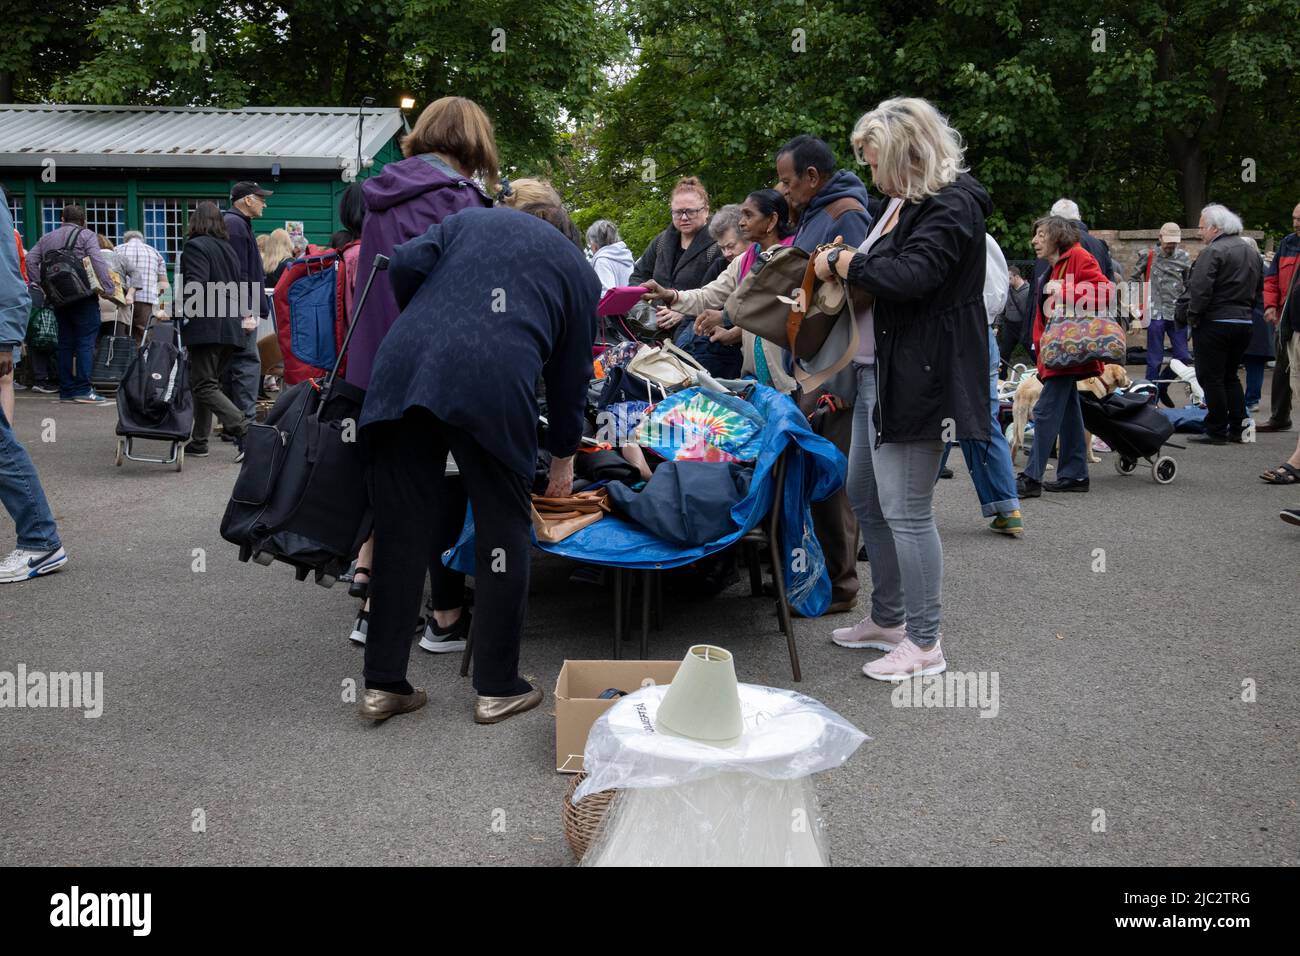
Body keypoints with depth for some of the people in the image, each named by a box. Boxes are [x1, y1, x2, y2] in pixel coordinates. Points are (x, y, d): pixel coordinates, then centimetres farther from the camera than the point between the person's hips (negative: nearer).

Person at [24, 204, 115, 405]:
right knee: (86, 341, -6)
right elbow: (98, 262, -11)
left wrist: (39, 286, 10)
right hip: (83, 296, -6)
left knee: (65, 342, 11)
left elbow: (31, 260, 8)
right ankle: (83, 390, -13)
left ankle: (66, 390, 12)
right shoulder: (86, 235, 1)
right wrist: (109, 288, -13)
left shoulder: (46, 238, 18)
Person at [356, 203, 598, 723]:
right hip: (494, 382, -2)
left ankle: (383, 685, 16)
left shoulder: (469, 219, 30)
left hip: (403, 365, 3)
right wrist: (563, 456, 37)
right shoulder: (578, 268, 26)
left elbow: (406, 263, 10)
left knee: (401, 531, 9)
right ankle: (497, 688, 17)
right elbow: (570, 373, 26)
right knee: (503, 532, 11)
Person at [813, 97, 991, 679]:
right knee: (865, 496, 17)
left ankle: (925, 644, 8)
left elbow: (909, 275, -27)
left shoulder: (951, 205, -14)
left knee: (905, 512, -5)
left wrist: (840, 261, -13)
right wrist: (841, 267, 2)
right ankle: (887, 619, 32)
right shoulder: (902, 201, 16)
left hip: (917, 379, -11)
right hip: (877, 372, 11)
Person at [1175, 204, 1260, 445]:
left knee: (1211, 377, -1)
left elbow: (1199, 290, -22)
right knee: (1230, 376, 17)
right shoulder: (1252, 252, 14)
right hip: (1244, 322, 8)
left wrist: (1191, 316, -11)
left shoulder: (1213, 251, -15)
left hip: (1214, 323, -8)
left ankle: (1216, 431, 1)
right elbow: (1259, 288, 20)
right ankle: (1237, 429, 18)